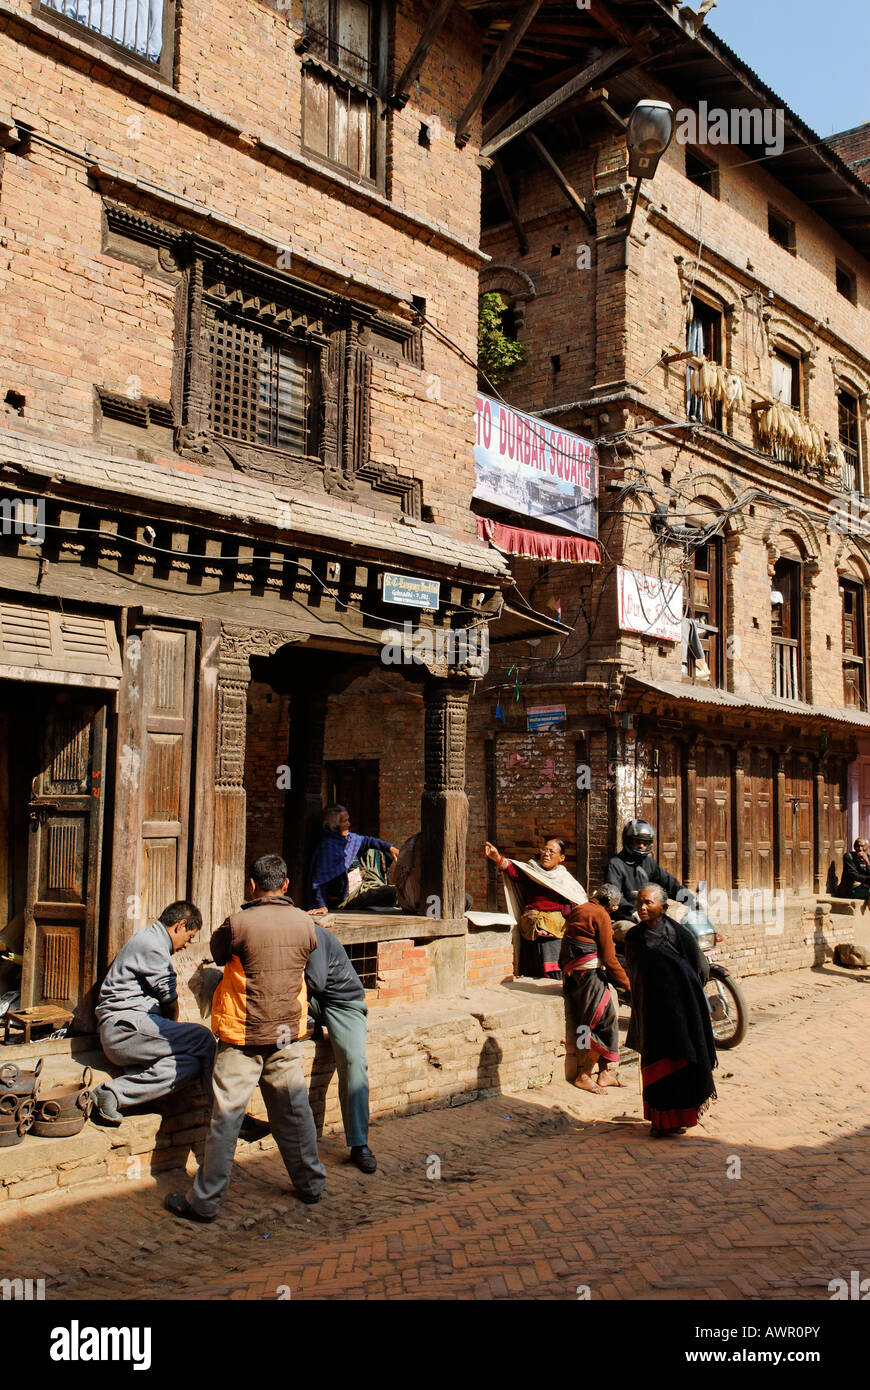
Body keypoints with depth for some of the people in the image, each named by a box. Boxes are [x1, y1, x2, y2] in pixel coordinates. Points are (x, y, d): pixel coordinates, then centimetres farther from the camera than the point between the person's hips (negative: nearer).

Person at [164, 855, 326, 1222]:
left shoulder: (240, 922, -16)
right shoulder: (304, 922, -4)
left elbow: (217, 953, 2)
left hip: (242, 1036, -4)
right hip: (286, 1034, 4)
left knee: (226, 1117, 2)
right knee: (294, 1110, 17)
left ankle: (205, 1201, 10)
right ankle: (310, 1183, 29)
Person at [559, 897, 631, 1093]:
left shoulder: (579, 910, 16)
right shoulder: (601, 915, -11)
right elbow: (609, 958, -11)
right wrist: (628, 984, -2)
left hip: (572, 973, 9)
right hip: (590, 973, -9)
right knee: (603, 1024, -5)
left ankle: (604, 1073, 13)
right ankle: (583, 1076, -2)